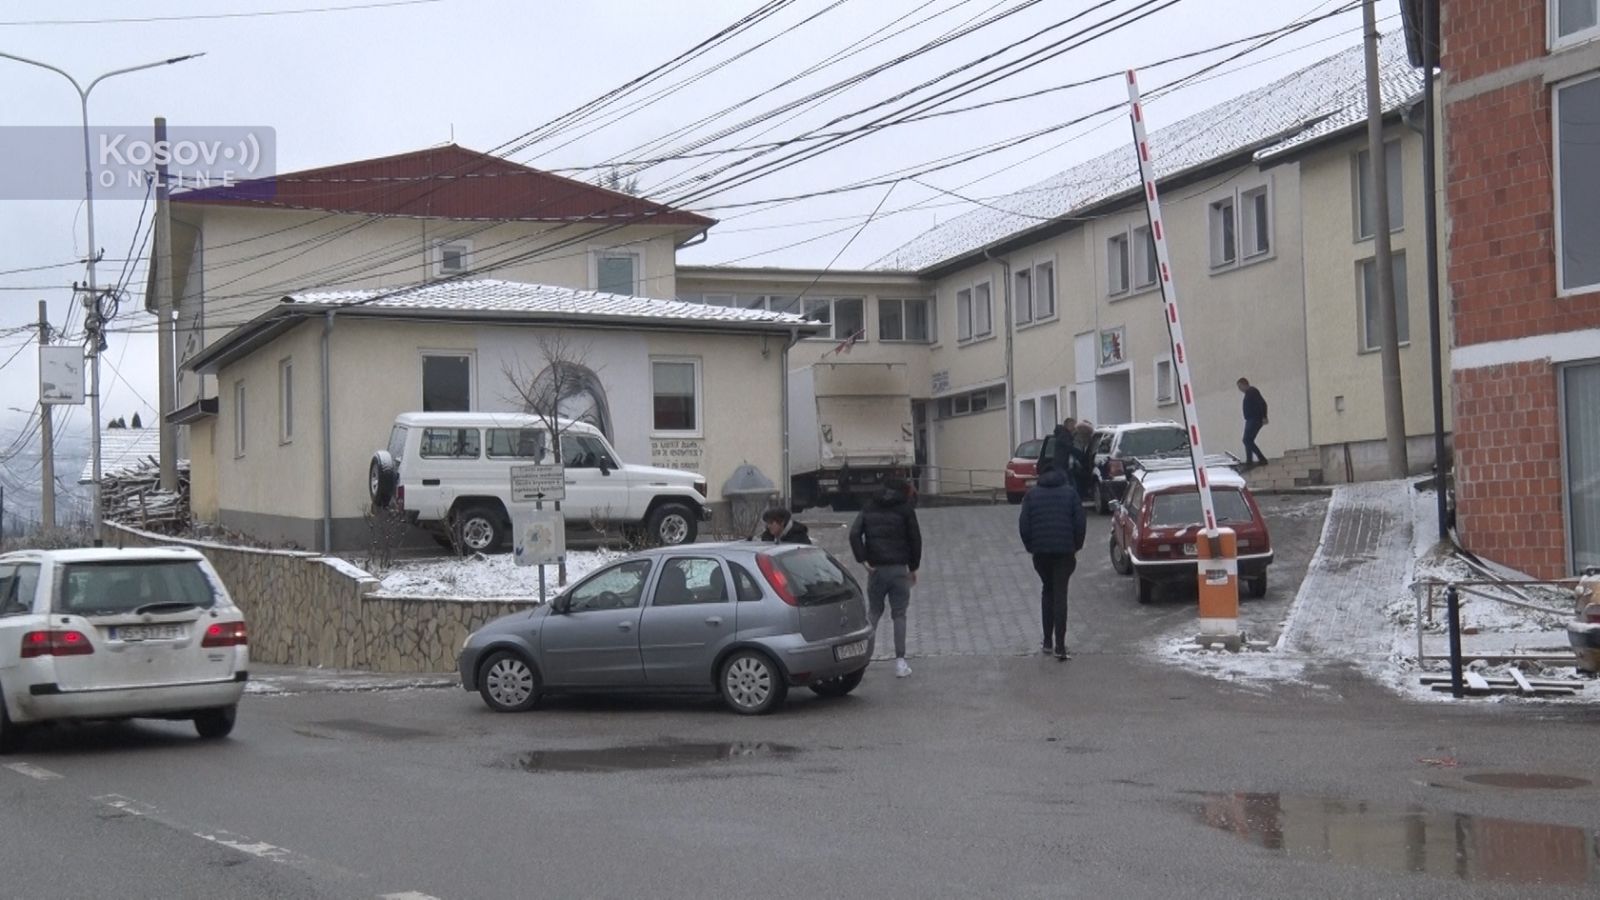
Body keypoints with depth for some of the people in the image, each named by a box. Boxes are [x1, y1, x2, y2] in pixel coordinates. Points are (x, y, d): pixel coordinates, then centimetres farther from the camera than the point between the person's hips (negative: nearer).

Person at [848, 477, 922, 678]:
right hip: (899, 569, -2)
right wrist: (914, 567, 6)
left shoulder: (869, 508, 8)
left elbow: (854, 534, -2)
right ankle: (900, 661, 0)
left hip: (876, 569, 2)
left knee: (874, 611, 15)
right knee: (899, 614, 4)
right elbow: (915, 539, -2)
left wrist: (863, 560, -3)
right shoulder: (905, 510, 0)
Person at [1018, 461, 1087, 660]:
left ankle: (1048, 641, 17)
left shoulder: (1032, 494, 7)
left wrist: (1030, 546, 10)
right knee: (1060, 594, -2)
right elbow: (1080, 522, -2)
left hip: (1040, 552, 1)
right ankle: (1060, 646, -10)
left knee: (1047, 591, 18)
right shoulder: (1070, 493, 4)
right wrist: (1076, 546, 8)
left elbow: (1023, 524, 1)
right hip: (1064, 551, -1)